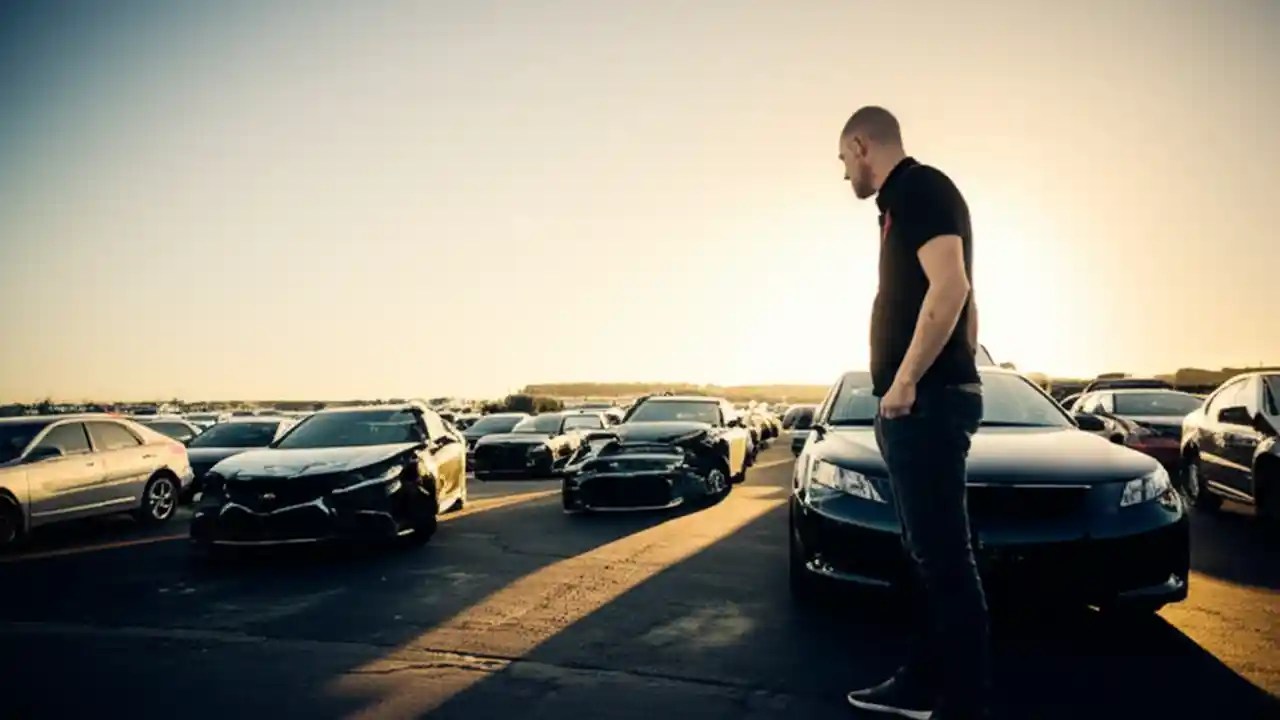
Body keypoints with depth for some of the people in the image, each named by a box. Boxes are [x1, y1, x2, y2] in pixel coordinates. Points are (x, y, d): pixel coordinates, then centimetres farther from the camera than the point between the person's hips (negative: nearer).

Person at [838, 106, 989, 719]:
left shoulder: (919, 189, -8)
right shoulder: (909, 197, 22)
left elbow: (950, 287, -22)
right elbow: (950, 294, 24)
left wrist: (905, 381, -19)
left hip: (926, 400, -11)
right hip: (924, 401, 11)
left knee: (944, 557, -6)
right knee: (928, 554, 14)